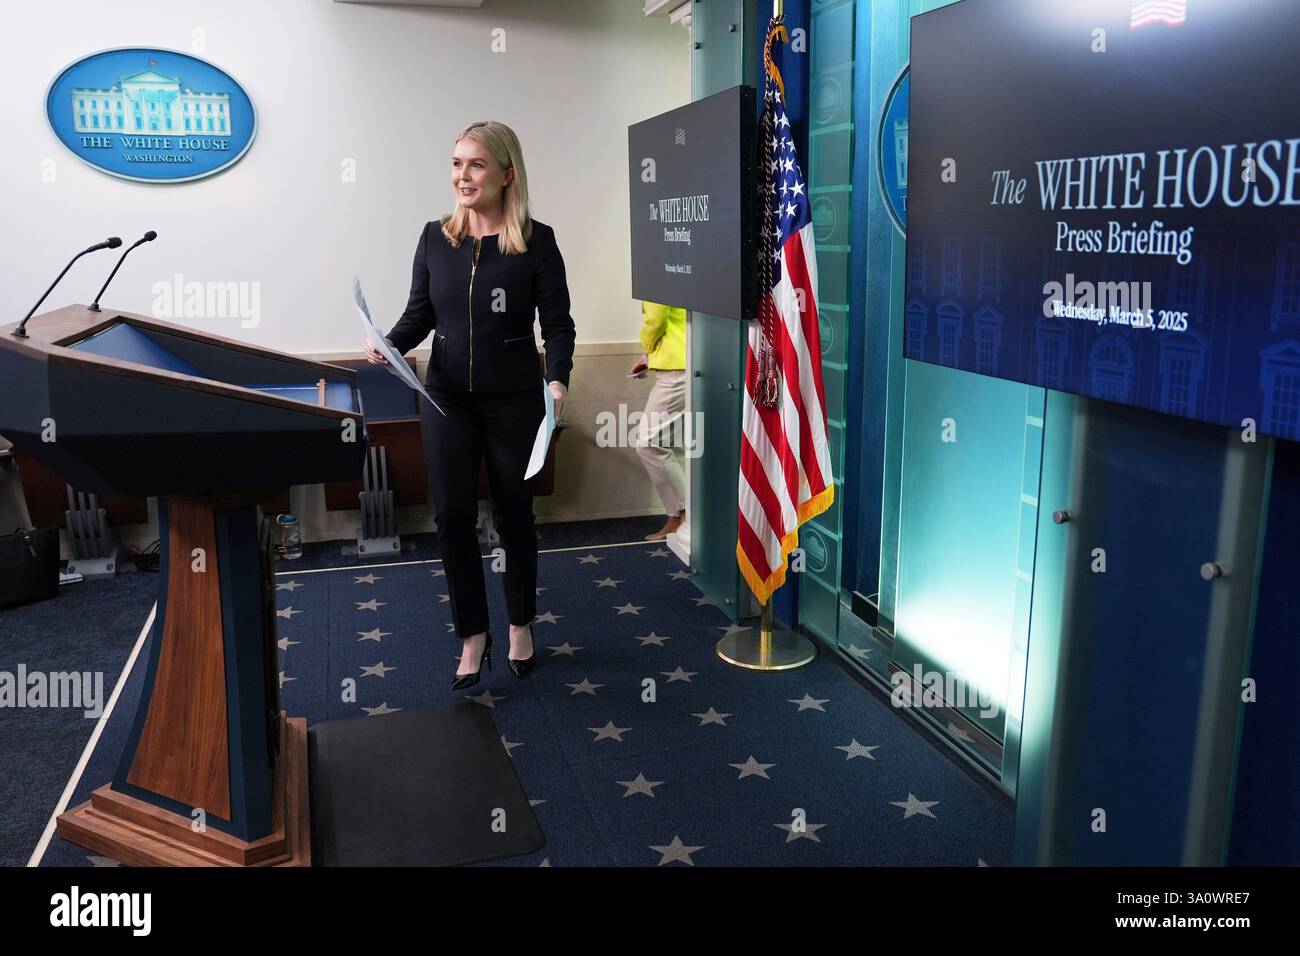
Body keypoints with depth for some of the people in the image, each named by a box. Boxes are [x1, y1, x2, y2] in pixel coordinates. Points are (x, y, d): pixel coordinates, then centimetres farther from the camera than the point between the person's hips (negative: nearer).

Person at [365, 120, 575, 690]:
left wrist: (557, 379, -23)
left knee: (514, 514, 10)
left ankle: (521, 625, 32)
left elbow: (558, 325, -7)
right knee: (453, 516, 3)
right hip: (447, 398, 3)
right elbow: (419, 314, 8)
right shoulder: (436, 237, 2)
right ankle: (473, 638, 19)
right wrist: (390, 345, -12)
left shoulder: (536, 241, -9)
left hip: (513, 401, -3)